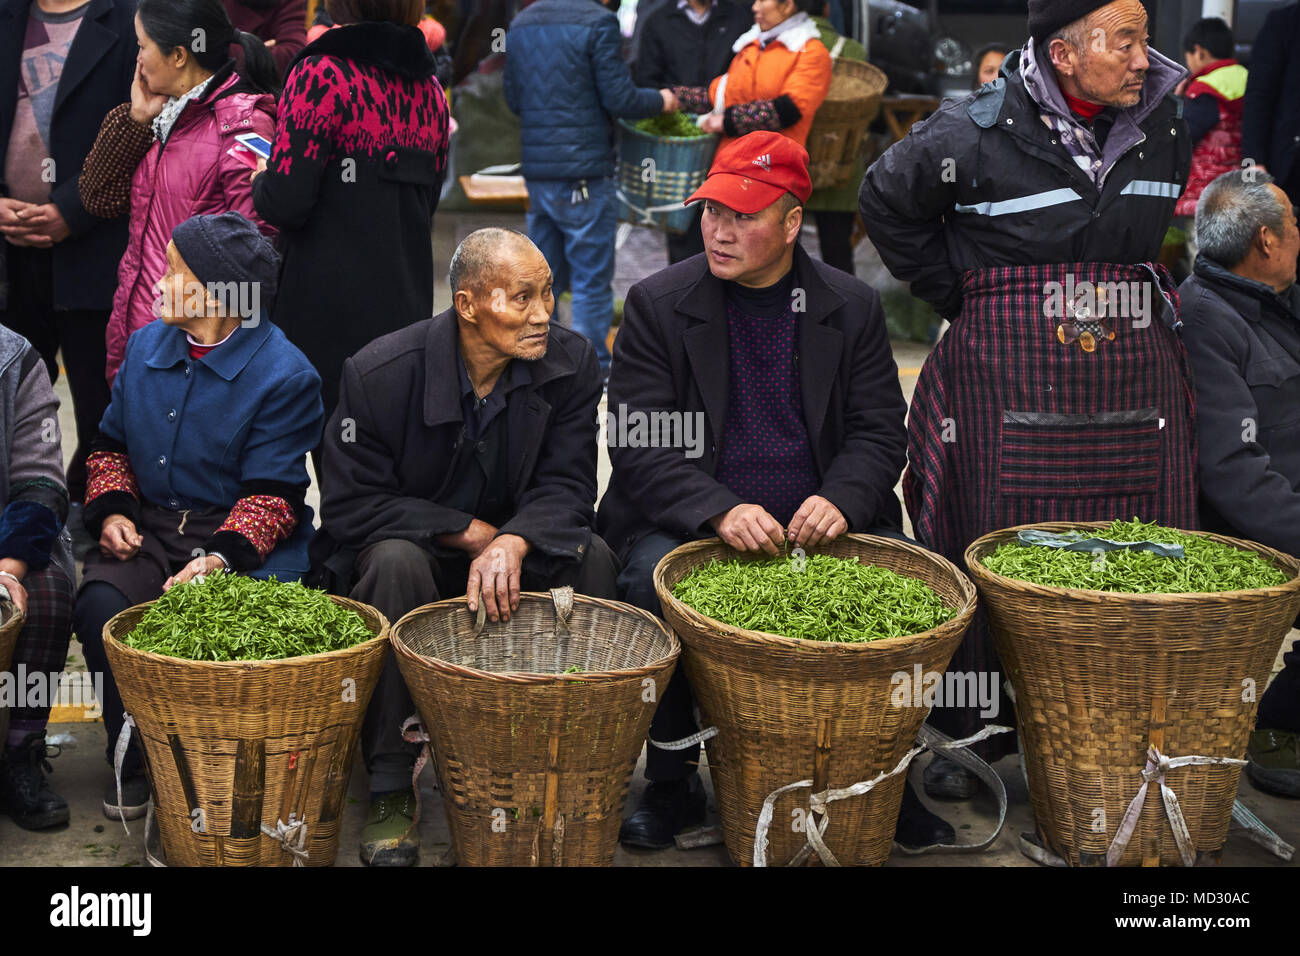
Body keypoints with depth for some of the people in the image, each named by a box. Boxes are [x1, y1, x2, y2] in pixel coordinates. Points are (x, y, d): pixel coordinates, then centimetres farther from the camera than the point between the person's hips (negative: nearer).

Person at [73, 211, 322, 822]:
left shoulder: (285, 376, -9)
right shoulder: (146, 346, 12)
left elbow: (271, 492, -12)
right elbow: (112, 443, 21)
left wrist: (223, 556, -28)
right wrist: (111, 511, 2)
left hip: (245, 539, -5)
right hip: (149, 527, 5)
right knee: (99, 605, -25)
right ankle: (132, 758, -5)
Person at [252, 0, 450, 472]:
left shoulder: (323, 74, -11)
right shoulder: (428, 88, 9)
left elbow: (286, 201, -15)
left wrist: (259, 181, 5)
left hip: (330, 313, -6)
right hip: (407, 305, 6)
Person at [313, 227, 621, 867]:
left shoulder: (571, 364, -10)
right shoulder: (380, 373, -19)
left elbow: (566, 485, -12)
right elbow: (348, 504, -16)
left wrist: (513, 543, -34)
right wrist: (468, 532, -21)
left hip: (511, 545, 3)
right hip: (408, 545, -2)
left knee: (590, 556, -25)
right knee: (395, 562, -35)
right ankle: (390, 787, -22)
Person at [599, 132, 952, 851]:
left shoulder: (852, 308, 7)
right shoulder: (658, 305, 1)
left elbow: (879, 433, 6)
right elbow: (639, 447, -7)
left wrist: (841, 501, -17)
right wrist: (720, 511, -24)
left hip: (820, 524, 2)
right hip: (689, 524, -1)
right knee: (651, 580, -31)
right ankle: (672, 782, -9)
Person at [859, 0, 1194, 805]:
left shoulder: (1164, 126, 6)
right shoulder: (978, 133, -10)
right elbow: (886, 204, 3)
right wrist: (962, 293, 2)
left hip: (1135, 383, 5)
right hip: (1008, 390, -4)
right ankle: (969, 739, 16)